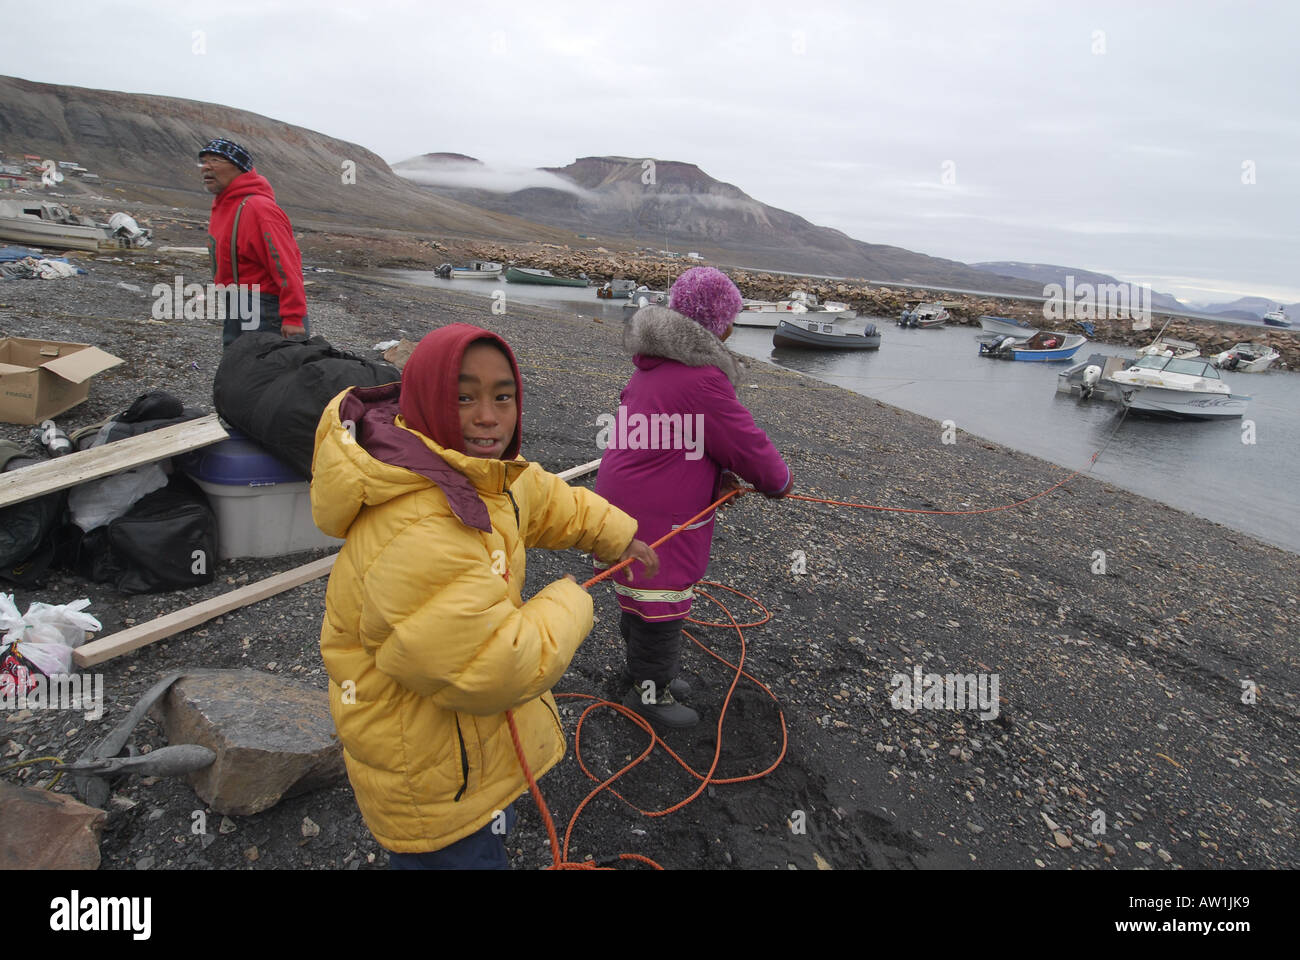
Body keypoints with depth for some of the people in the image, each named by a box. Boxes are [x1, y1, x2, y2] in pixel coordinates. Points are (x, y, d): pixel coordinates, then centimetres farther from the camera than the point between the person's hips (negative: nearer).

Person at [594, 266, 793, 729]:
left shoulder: (656, 365, 9)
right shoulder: (701, 380, -24)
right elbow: (748, 444, -17)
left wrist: (717, 477, 2)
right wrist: (779, 481, 2)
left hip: (623, 497, 11)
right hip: (655, 516, -11)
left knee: (640, 592, 23)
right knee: (660, 599, 6)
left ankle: (652, 673, 43)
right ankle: (649, 691, 25)